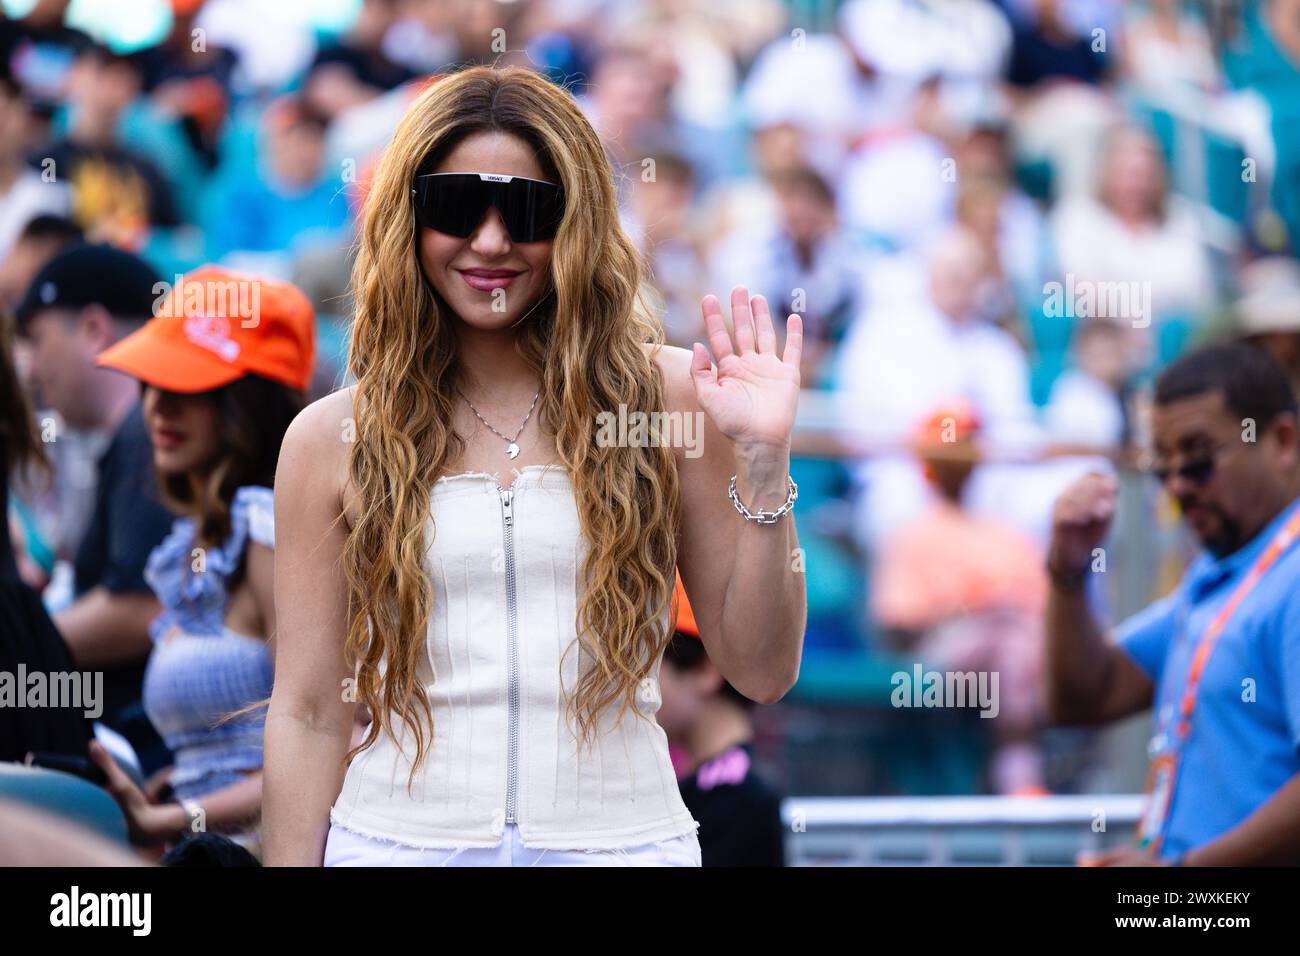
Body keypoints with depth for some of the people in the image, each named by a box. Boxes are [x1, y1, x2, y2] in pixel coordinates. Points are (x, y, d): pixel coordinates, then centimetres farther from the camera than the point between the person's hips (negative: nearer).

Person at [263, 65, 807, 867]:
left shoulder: (670, 400, 2)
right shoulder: (333, 440, 3)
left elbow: (762, 672, 2)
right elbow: (309, 716, 3)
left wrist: (763, 464, -8)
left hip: (620, 836, 0)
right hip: (402, 840, 0)